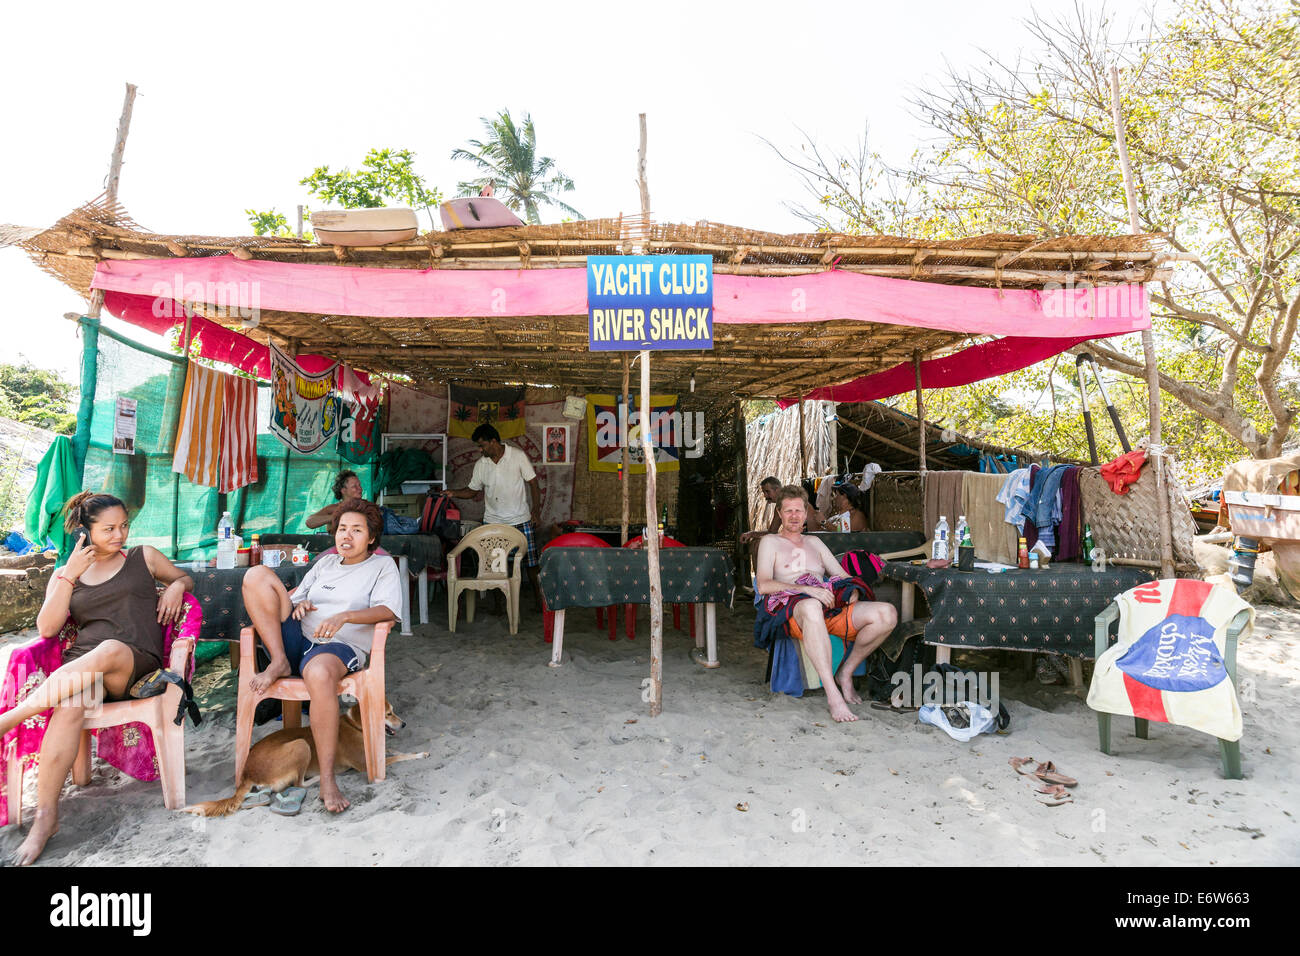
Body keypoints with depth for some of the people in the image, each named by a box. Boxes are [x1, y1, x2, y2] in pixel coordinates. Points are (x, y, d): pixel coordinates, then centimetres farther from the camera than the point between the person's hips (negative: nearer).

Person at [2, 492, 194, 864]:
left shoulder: (143, 557, 18)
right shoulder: (65, 575, 20)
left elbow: (186, 578, 30)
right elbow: (47, 628, 7)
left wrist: (176, 586, 4)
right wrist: (69, 575, -2)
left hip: (138, 665, -1)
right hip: (80, 667, 1)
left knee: (109, 650, -39)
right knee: (70, 703, -36)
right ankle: (45, 817, -33)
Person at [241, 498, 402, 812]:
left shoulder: (383, 565, 10)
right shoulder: (324, 563, 27)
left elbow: (387, 610, -5)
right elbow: (296, 595, 28)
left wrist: (344, 616, -21)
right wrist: (298, 603, 2)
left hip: (340, 646, -6)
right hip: (298, 638, 6)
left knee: (320, 674, -43)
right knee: (257, 575, -8)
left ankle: (327, 779, -33)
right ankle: (279, 663, -13)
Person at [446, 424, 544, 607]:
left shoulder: (518, 456, -6)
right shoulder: (480, 464, 4)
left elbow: (533, 483, -3)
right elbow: (473, 490, 11)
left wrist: (536, 507, -10)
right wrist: (454, 493, -6)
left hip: (520, 519, -3)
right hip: (492, 522, 3)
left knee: (531, 563, 1)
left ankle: (539, 600, 16)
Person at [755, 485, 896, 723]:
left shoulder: (814, 543, 32)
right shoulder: (770, 542, 15)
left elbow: (843, 576, 28)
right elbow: (764, 586, -2)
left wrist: (853, 591, 2)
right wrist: (807, 589, -15)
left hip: (831, 608, 5)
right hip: (794, 610, -5)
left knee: (887, 614, -20)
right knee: (811, 607, -44)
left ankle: (845, 673, -3)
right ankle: (833, 694, -43)